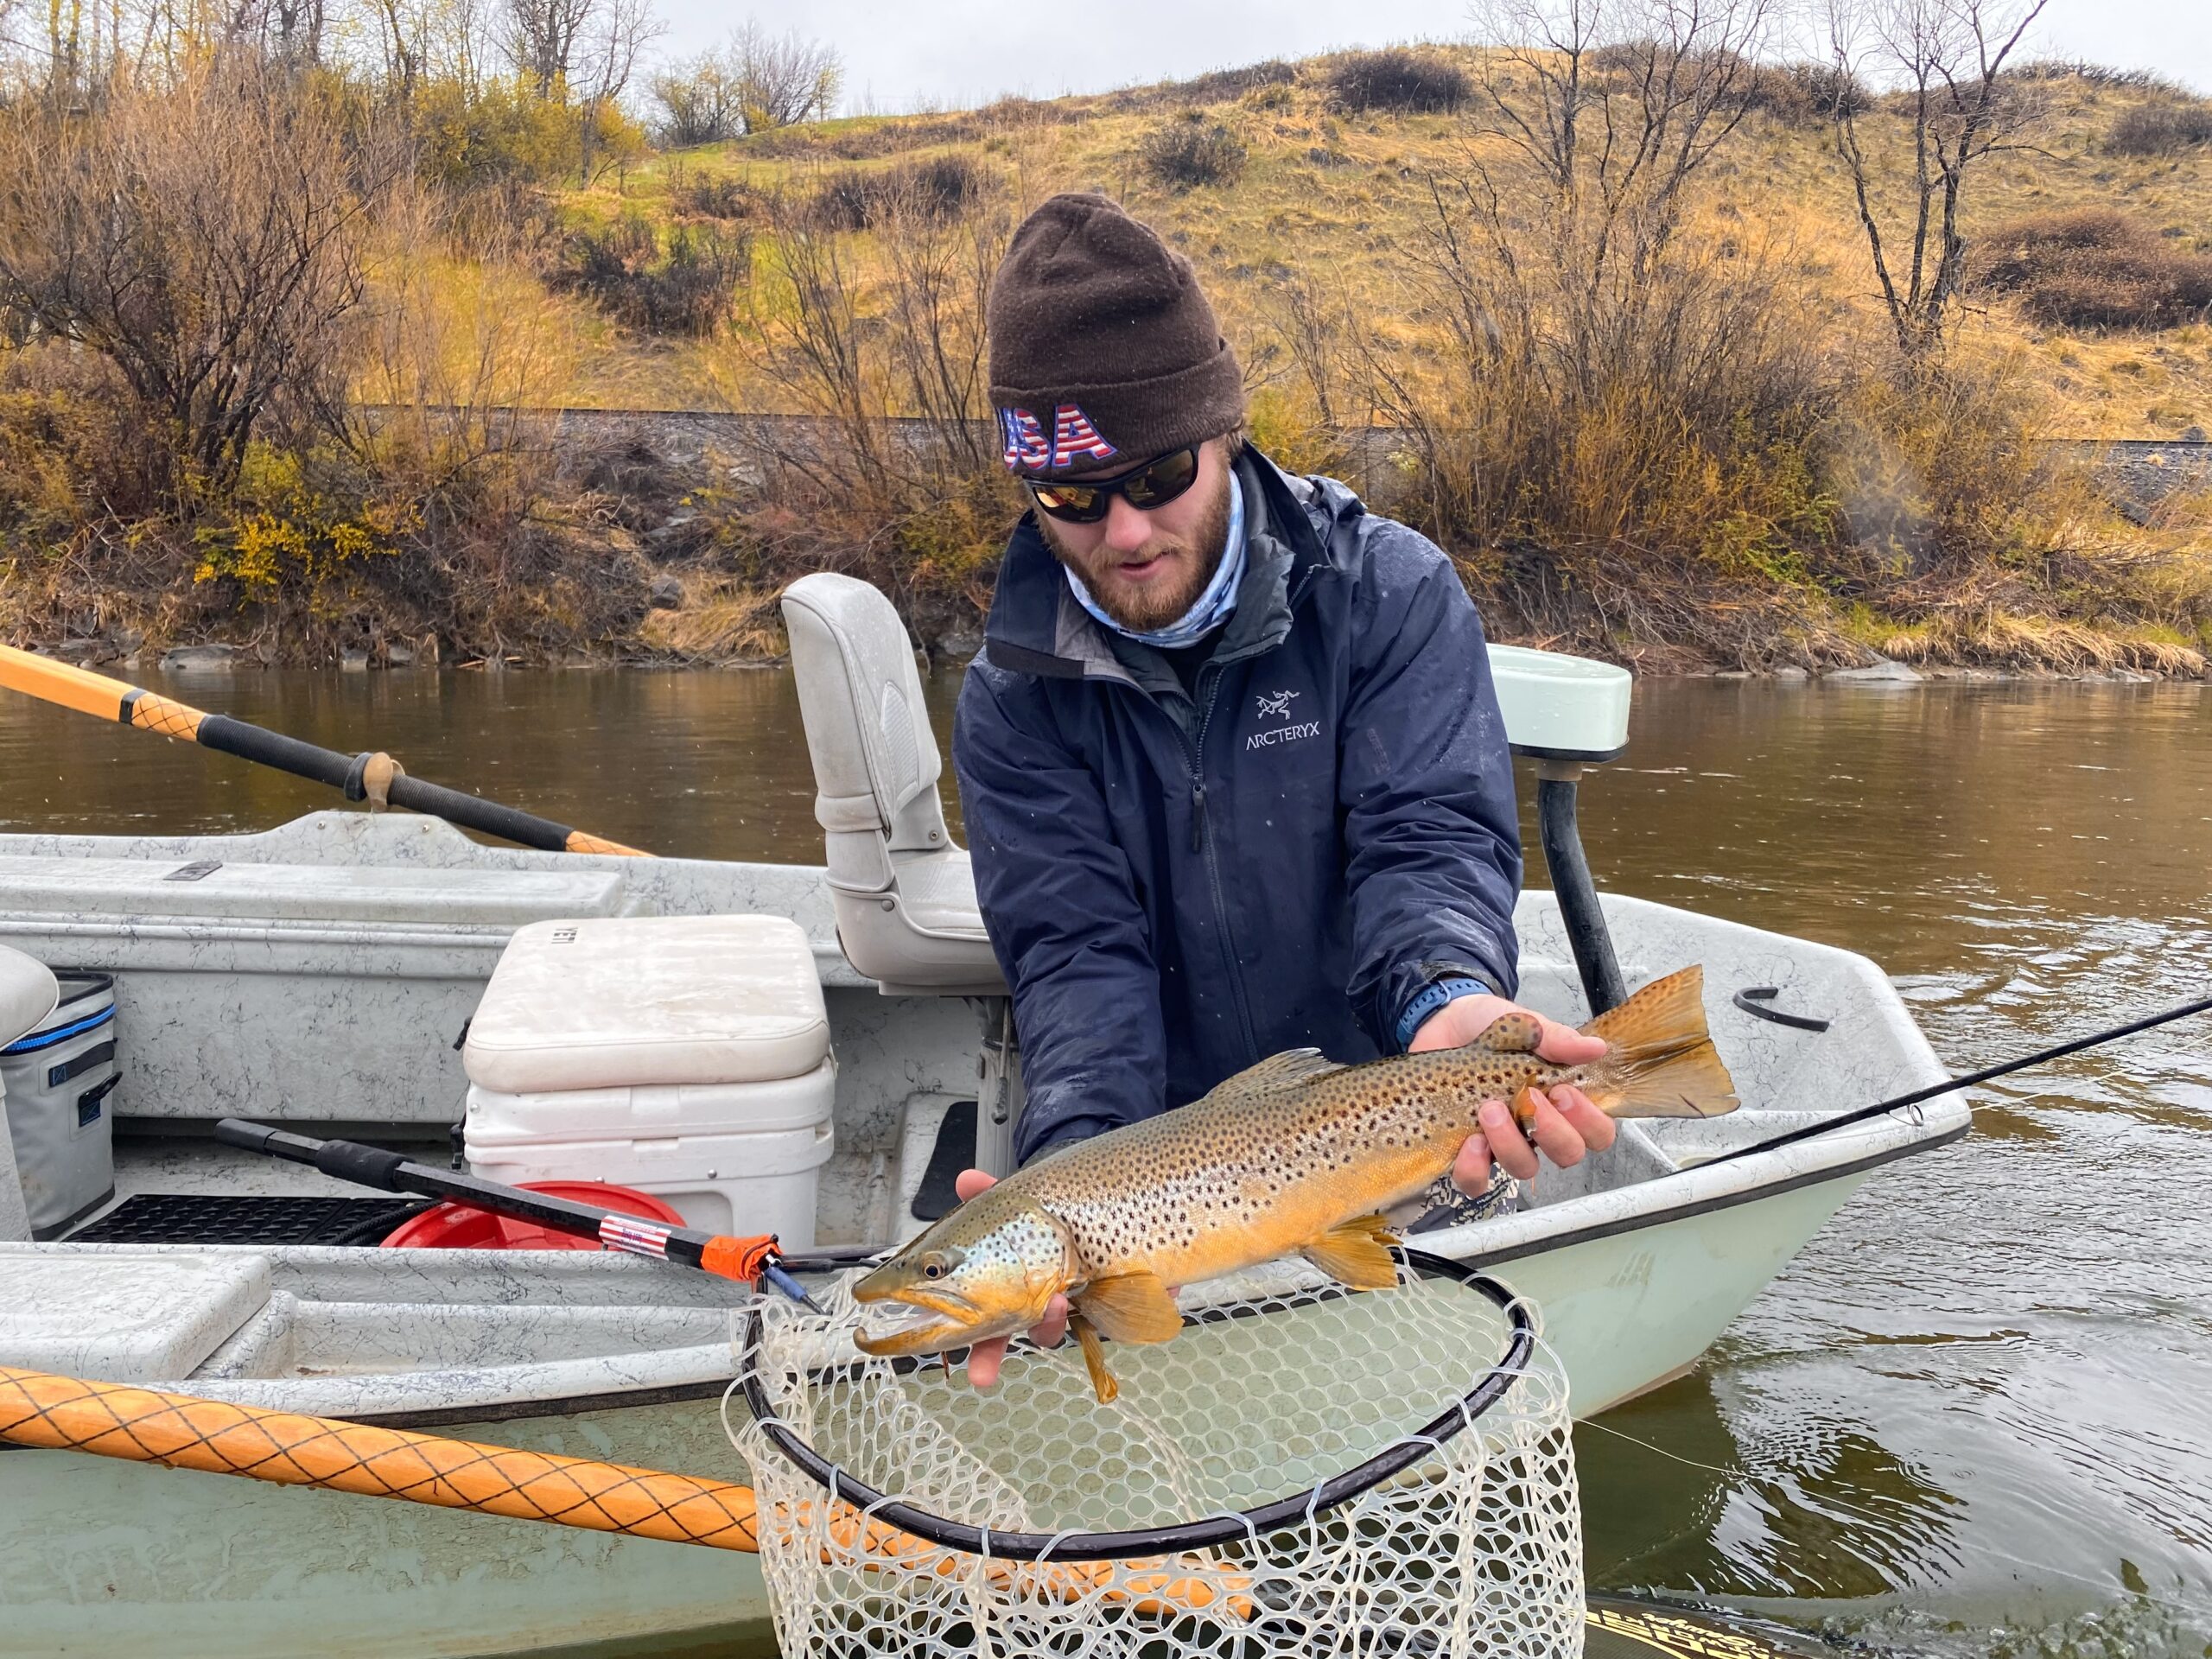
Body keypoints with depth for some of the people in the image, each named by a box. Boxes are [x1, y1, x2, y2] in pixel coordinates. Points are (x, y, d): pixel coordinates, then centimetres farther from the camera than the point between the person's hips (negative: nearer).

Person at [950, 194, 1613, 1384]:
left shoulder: (1391, 594, -7)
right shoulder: (1014, 699, -4)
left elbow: (1430, 837, -17)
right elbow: (1075, 949, -13)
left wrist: (1449, 999, -40)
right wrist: (1079, 1169, -31)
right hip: (1164, 1152, 2)